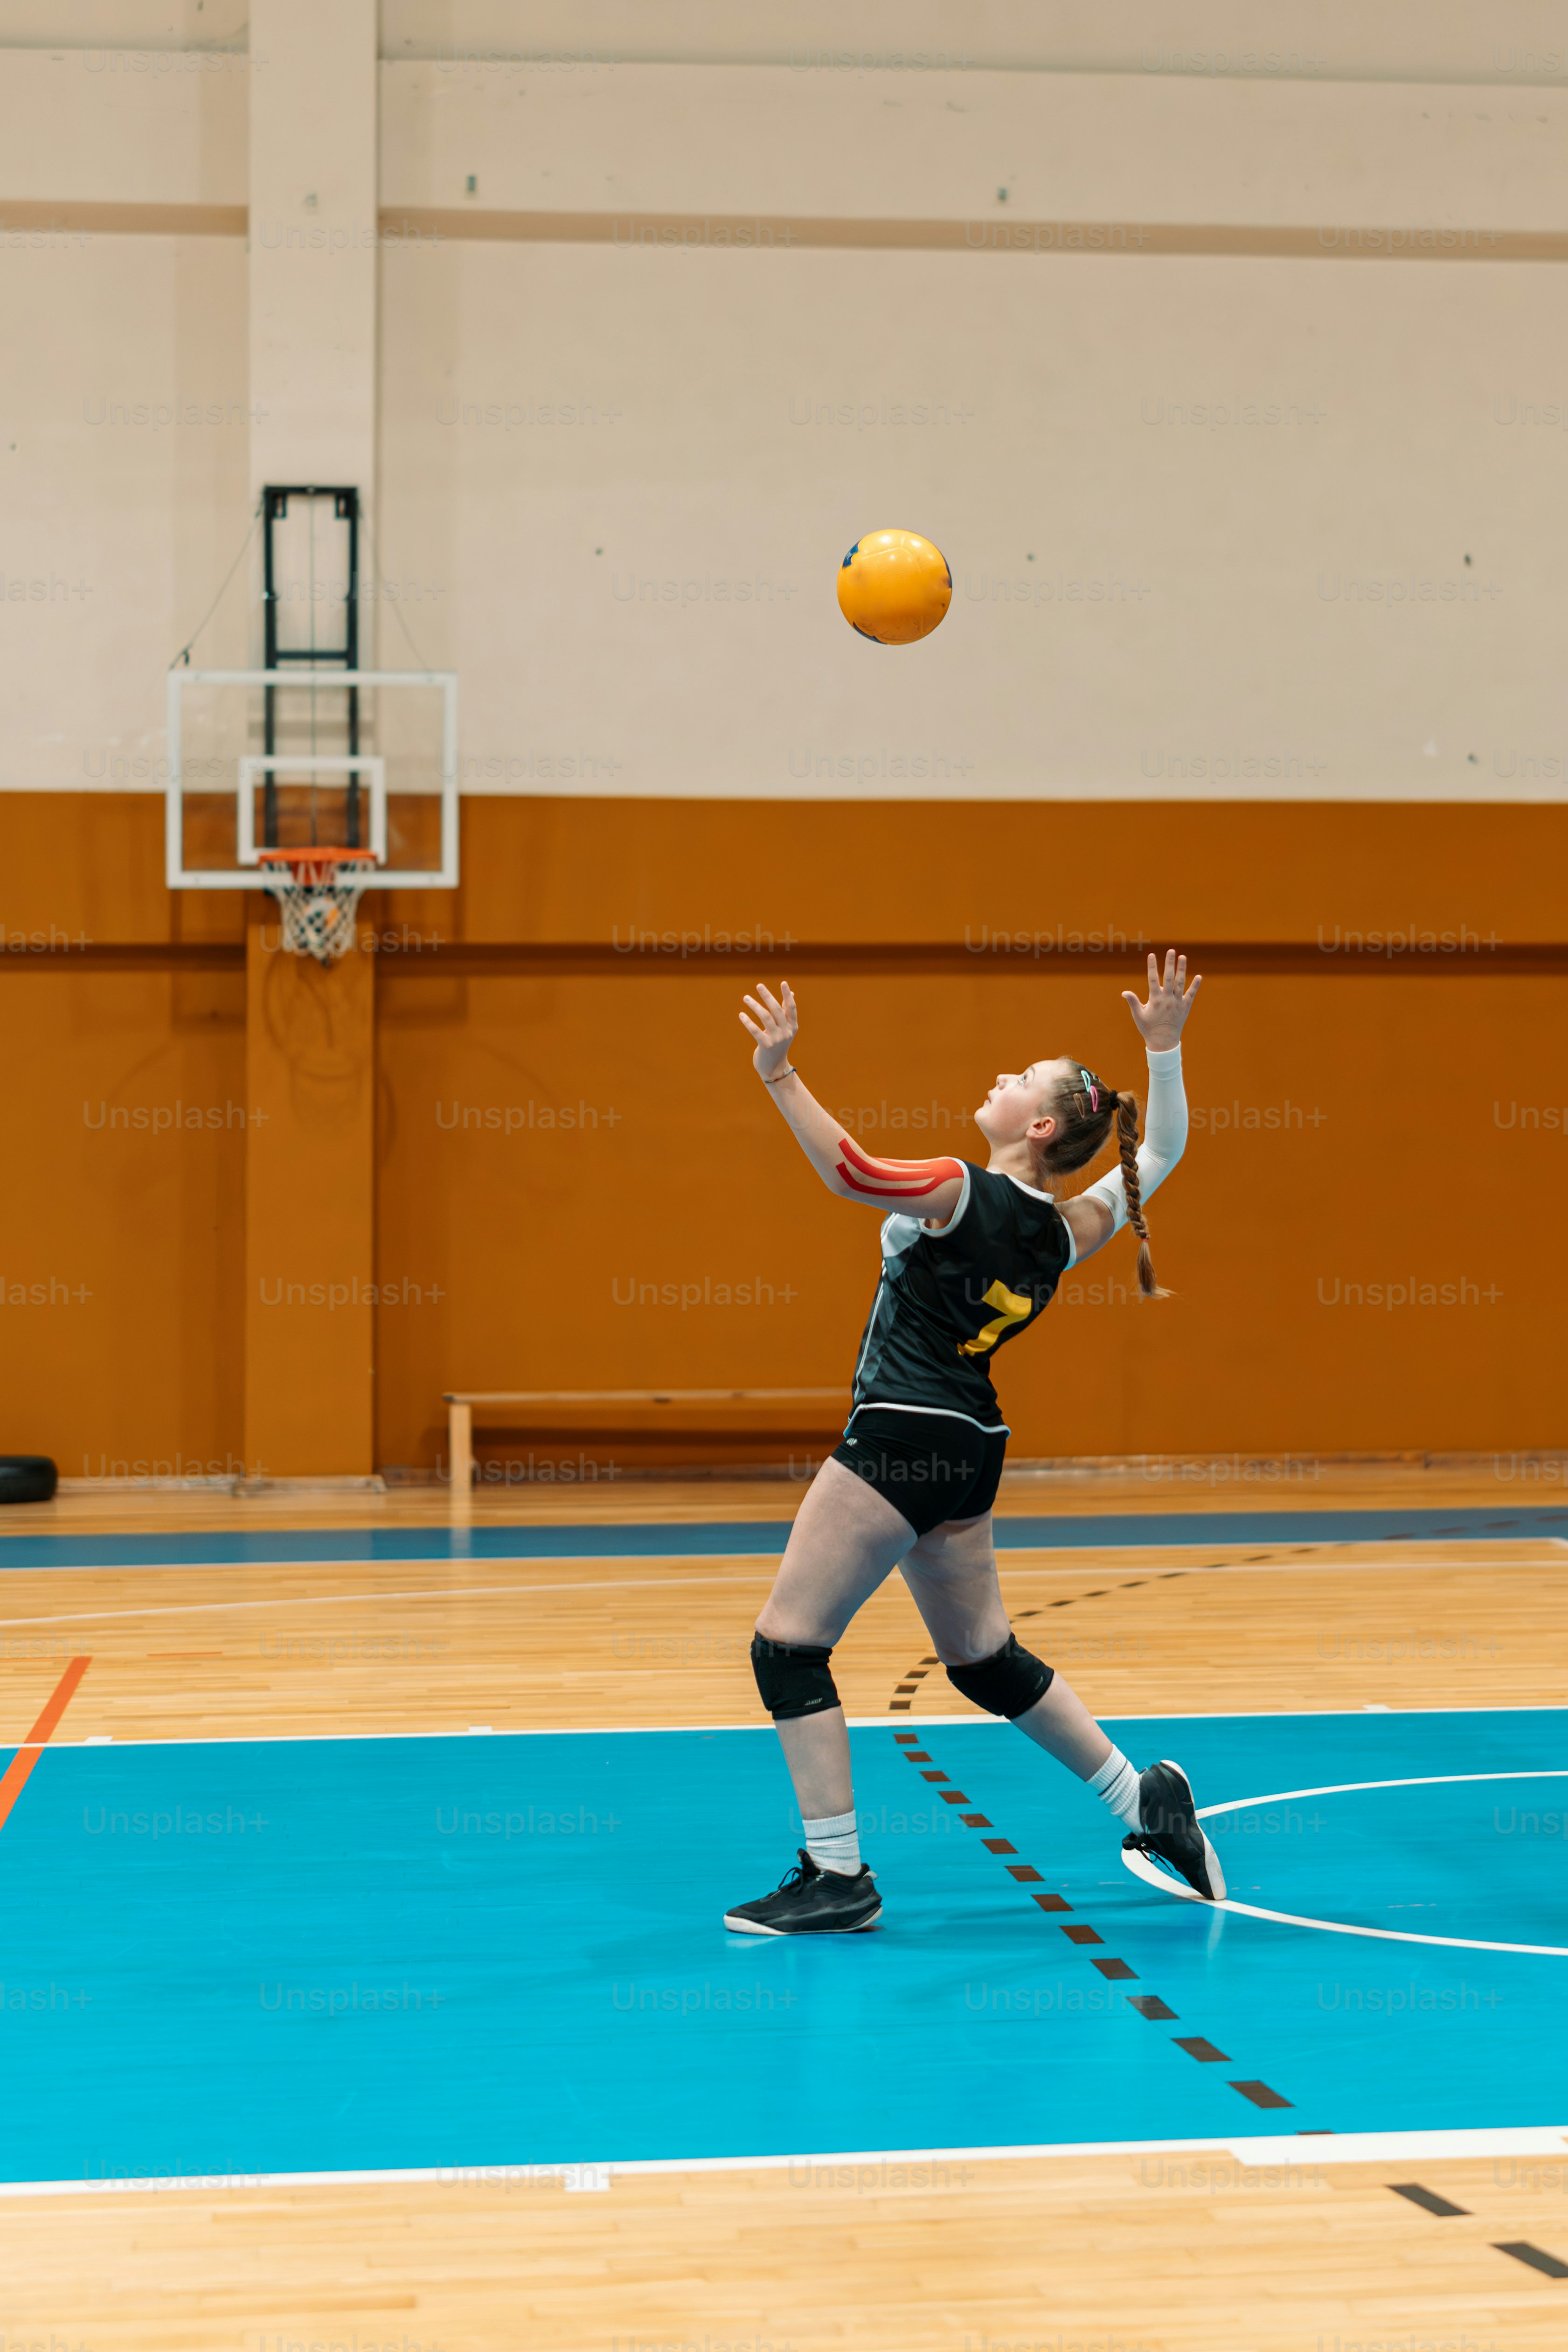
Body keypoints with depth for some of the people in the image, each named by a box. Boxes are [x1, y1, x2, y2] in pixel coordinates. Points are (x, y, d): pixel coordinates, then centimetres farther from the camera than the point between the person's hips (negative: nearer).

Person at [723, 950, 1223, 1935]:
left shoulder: (961, 1194, -14)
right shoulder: (1066, 1233, 6)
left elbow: (851, 1169, -30)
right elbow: (1162, 1151, 19)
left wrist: (780, 1075, -29)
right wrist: (1166, 1047, 13)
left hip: (902, 1438, -8)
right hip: (971, 1448, 8)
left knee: (788, 1641, -3)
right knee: (986, 1657, 22)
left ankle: (837, 1874, -5)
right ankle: (1146, 1800, 26)